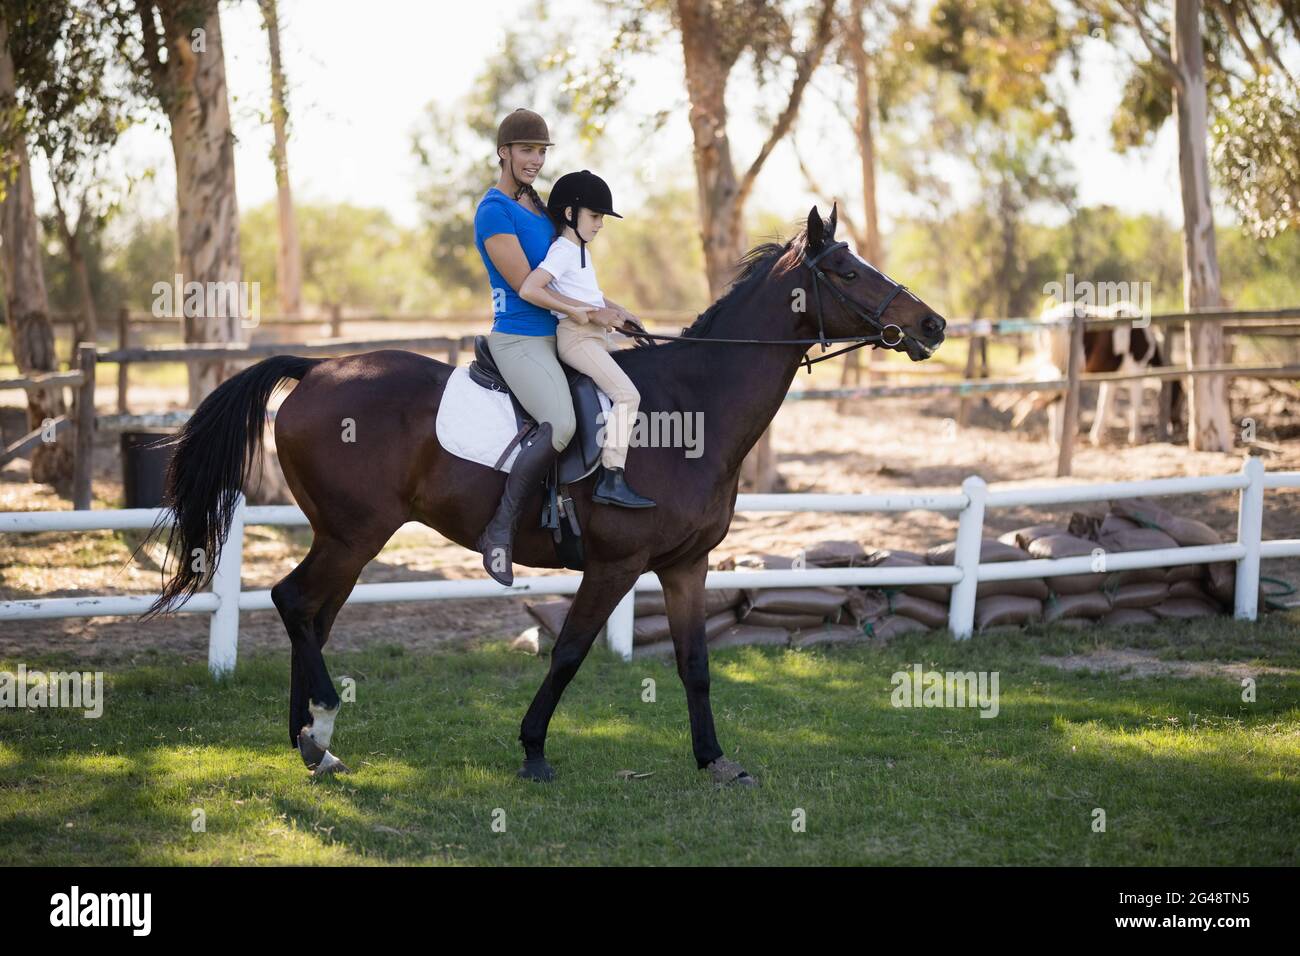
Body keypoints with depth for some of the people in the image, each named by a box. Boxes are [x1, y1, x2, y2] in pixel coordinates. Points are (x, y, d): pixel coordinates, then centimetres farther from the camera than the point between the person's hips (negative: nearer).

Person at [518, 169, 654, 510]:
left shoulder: (580, 251, 19)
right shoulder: (562, 252, -10)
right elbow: (528, 289, -23)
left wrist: (618, 310, 18)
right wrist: (574, 311, -19)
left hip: (596, 334, 10)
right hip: (575, 337, -10)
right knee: (627, 394, -22)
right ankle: (612, 481, -27)